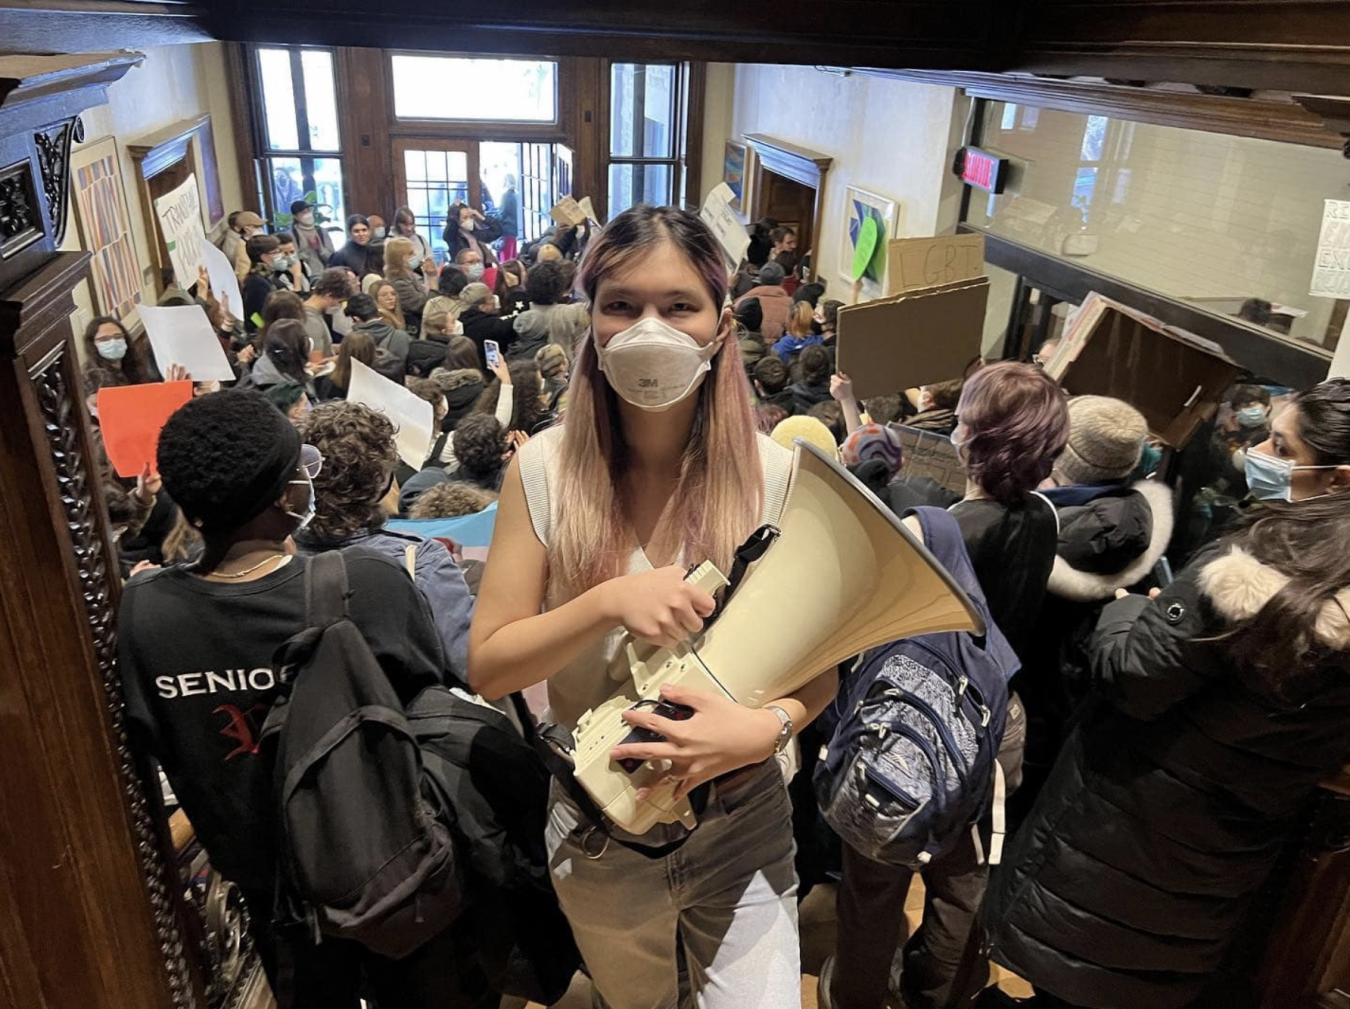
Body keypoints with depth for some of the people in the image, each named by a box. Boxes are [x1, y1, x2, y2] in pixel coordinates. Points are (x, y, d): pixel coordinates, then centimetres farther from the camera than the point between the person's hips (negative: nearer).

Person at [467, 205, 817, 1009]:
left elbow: (821, 663, -7)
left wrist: (766, 727, -27)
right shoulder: (546, 470, -14)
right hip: (601, 831, 2)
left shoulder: (775, 476, -15)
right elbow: (487, 665, -12)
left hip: (742, 825, -1)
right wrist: (606, 603, -28)